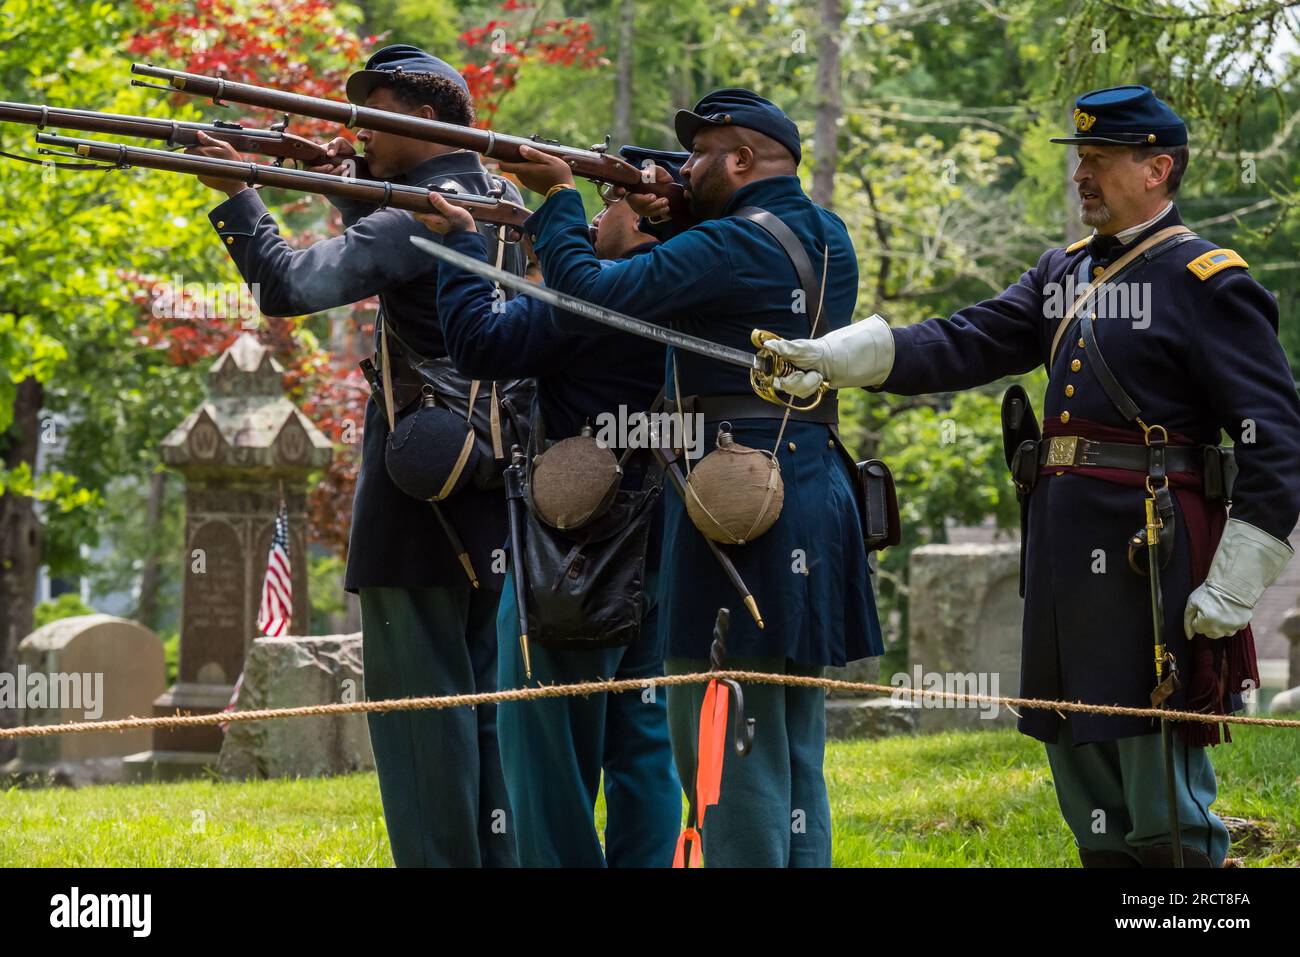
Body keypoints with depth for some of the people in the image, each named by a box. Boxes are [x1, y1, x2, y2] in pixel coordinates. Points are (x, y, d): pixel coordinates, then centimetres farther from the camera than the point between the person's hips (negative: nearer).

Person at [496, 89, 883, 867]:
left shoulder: (732, 247, -14)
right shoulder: (830, 240, 12)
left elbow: (591, 292, -16)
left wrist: (559, 197, -2)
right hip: (817, 490, 9)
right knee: (795, 744, 13)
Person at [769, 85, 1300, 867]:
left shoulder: (1208, 283, -8)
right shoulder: (1065, 273, 15)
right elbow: (964, 346, 6)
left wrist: (1232, 589, -16)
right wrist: (834, 358, -9)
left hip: (1154, 560, -8)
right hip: (1065, 554, 8)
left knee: (1164, 820, -6)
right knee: (1091, 808, 14)